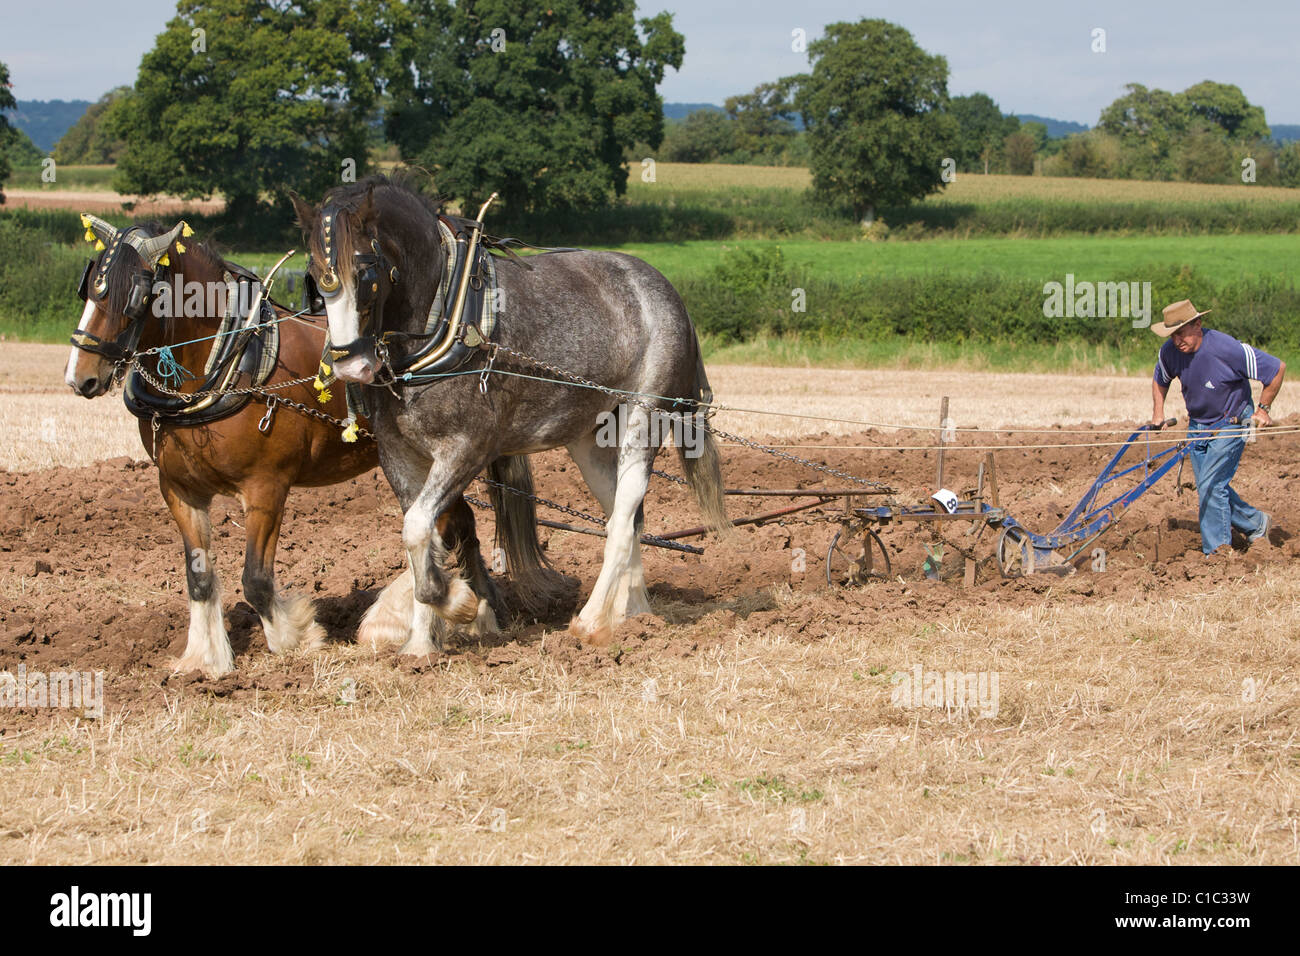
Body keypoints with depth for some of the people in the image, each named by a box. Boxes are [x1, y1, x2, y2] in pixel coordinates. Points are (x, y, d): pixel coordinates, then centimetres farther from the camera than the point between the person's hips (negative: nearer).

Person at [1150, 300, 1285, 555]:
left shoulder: (1228, 349, -28)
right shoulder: (1169, 352, -11)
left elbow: (1277, 368, -17)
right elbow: (1160, 381, 14)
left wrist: (1264, 408, -10)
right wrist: (1158, 413, 3)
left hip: (1230, 425, -6)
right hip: (1198, 426, 6)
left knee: (1211, 486, -14)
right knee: (1208, 487, 10)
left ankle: (1217, 550, -4)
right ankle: (1256, 524, 29)